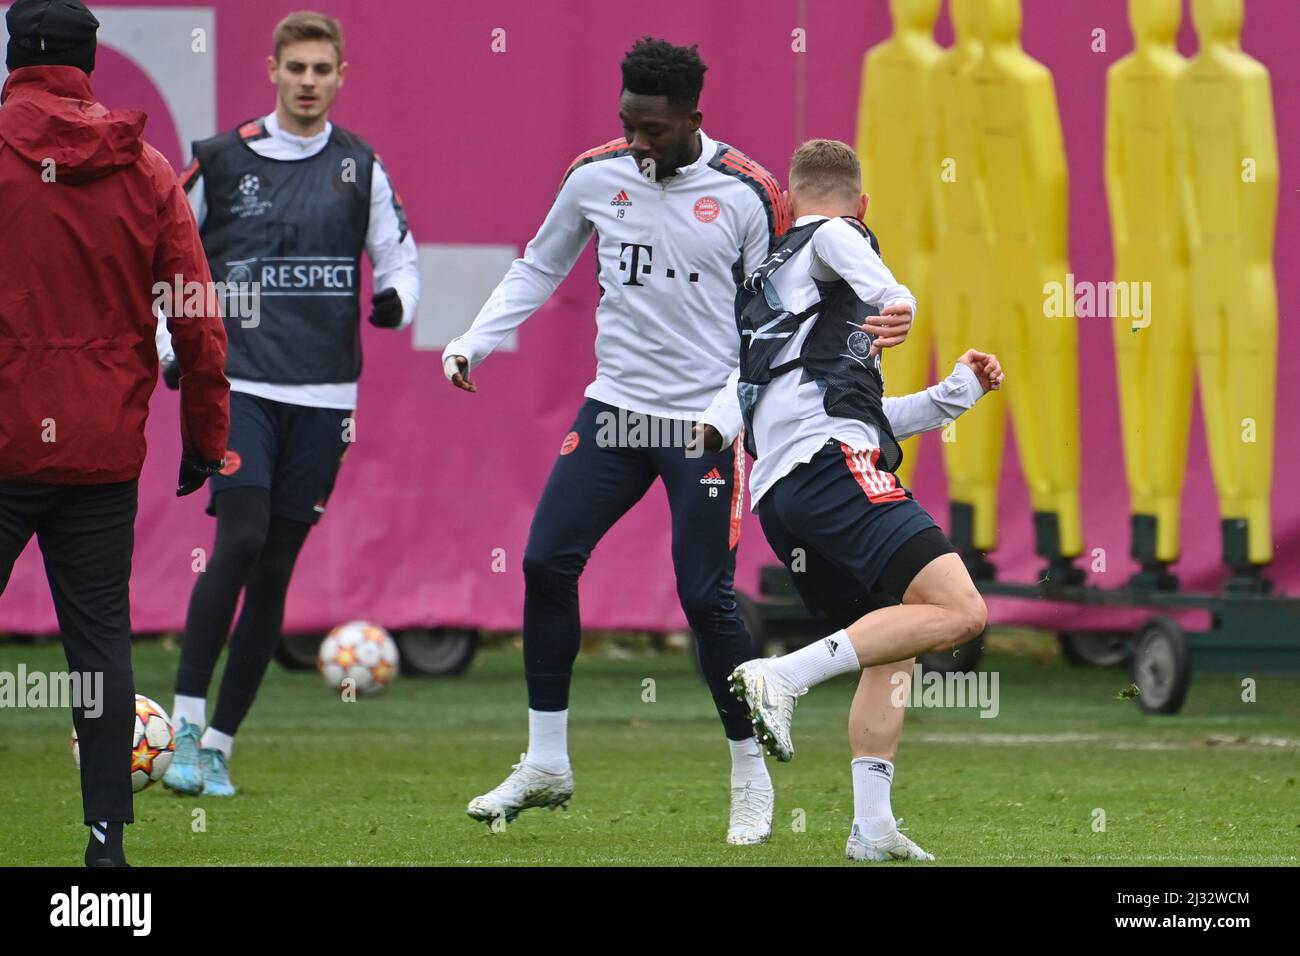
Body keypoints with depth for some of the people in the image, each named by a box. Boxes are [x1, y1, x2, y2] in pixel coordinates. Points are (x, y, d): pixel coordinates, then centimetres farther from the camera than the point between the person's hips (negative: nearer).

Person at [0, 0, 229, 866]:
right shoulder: (146, 169, 3)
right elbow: (199, 322, 3)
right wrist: (207, 437, 12)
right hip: (104, 450, 3)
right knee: (100, 635, 8)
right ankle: (108, 836, 7)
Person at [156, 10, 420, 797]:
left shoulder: (361, 168, 8)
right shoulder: (222, 160, 3)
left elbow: (401, 260, 13)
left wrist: (396, 302, -10)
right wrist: (171, 342, -1)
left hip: (323, 396, 2)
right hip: (239, 383, -2)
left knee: (277, 568, 2)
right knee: (241, 538, -19)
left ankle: (220, 745, 10)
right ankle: (187, 722, -11)